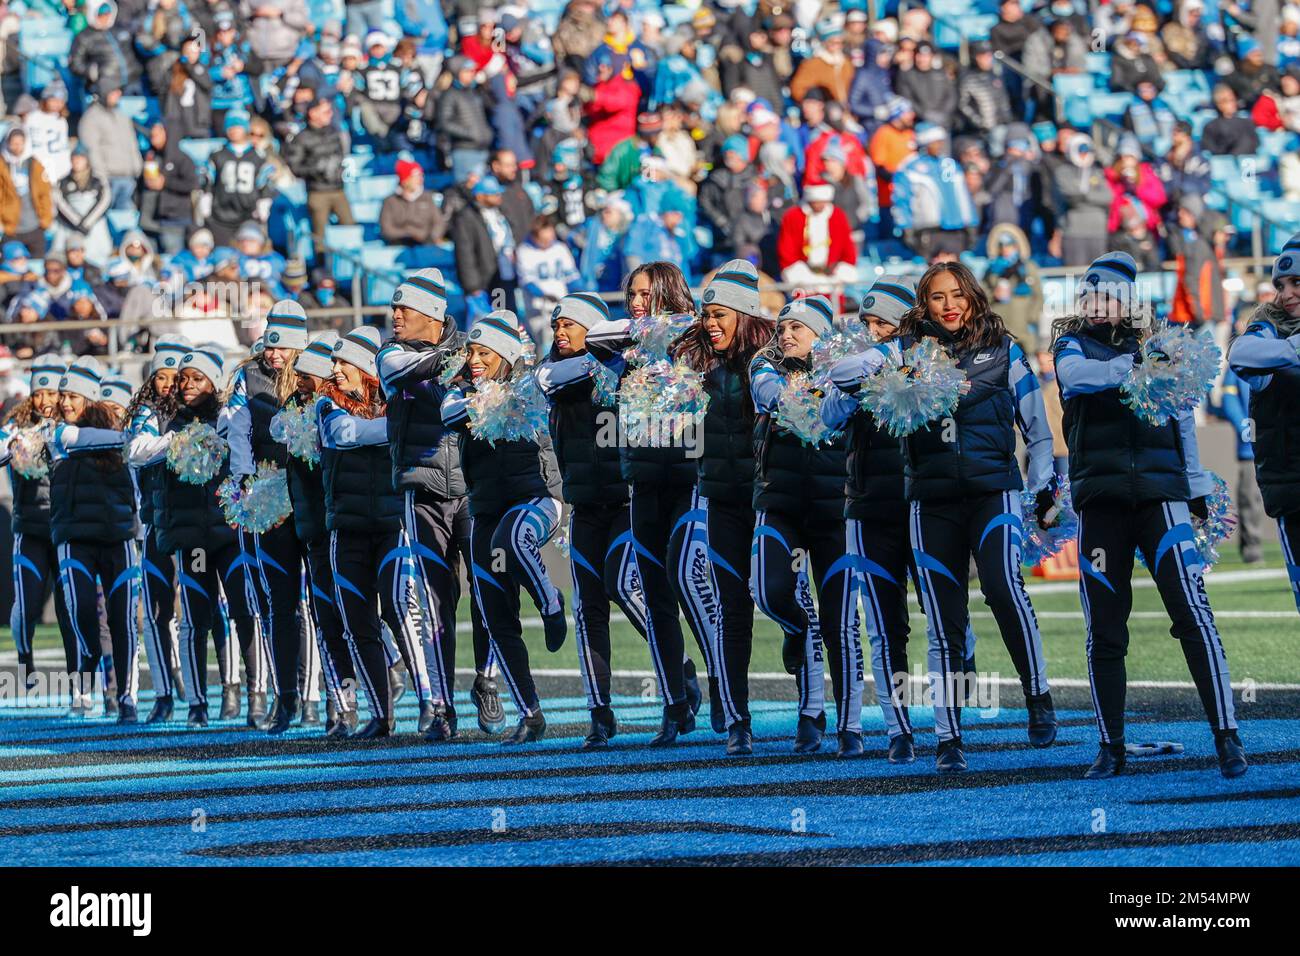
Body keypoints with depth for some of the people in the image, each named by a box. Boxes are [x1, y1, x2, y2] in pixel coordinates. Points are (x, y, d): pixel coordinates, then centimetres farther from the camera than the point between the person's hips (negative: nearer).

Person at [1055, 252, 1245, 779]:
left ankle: (1226, 736, -12)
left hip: (1159, 492, 0)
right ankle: (1111, 747, 11)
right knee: (1104, 630, 2)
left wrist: (1198, 489, 17)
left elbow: (1182, 418, 19)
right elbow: (1077, 375, -15)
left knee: (1192, 612, -12)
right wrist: (1134, 366, -28)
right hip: (1099, 497, 0)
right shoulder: (1073, 344, 9)